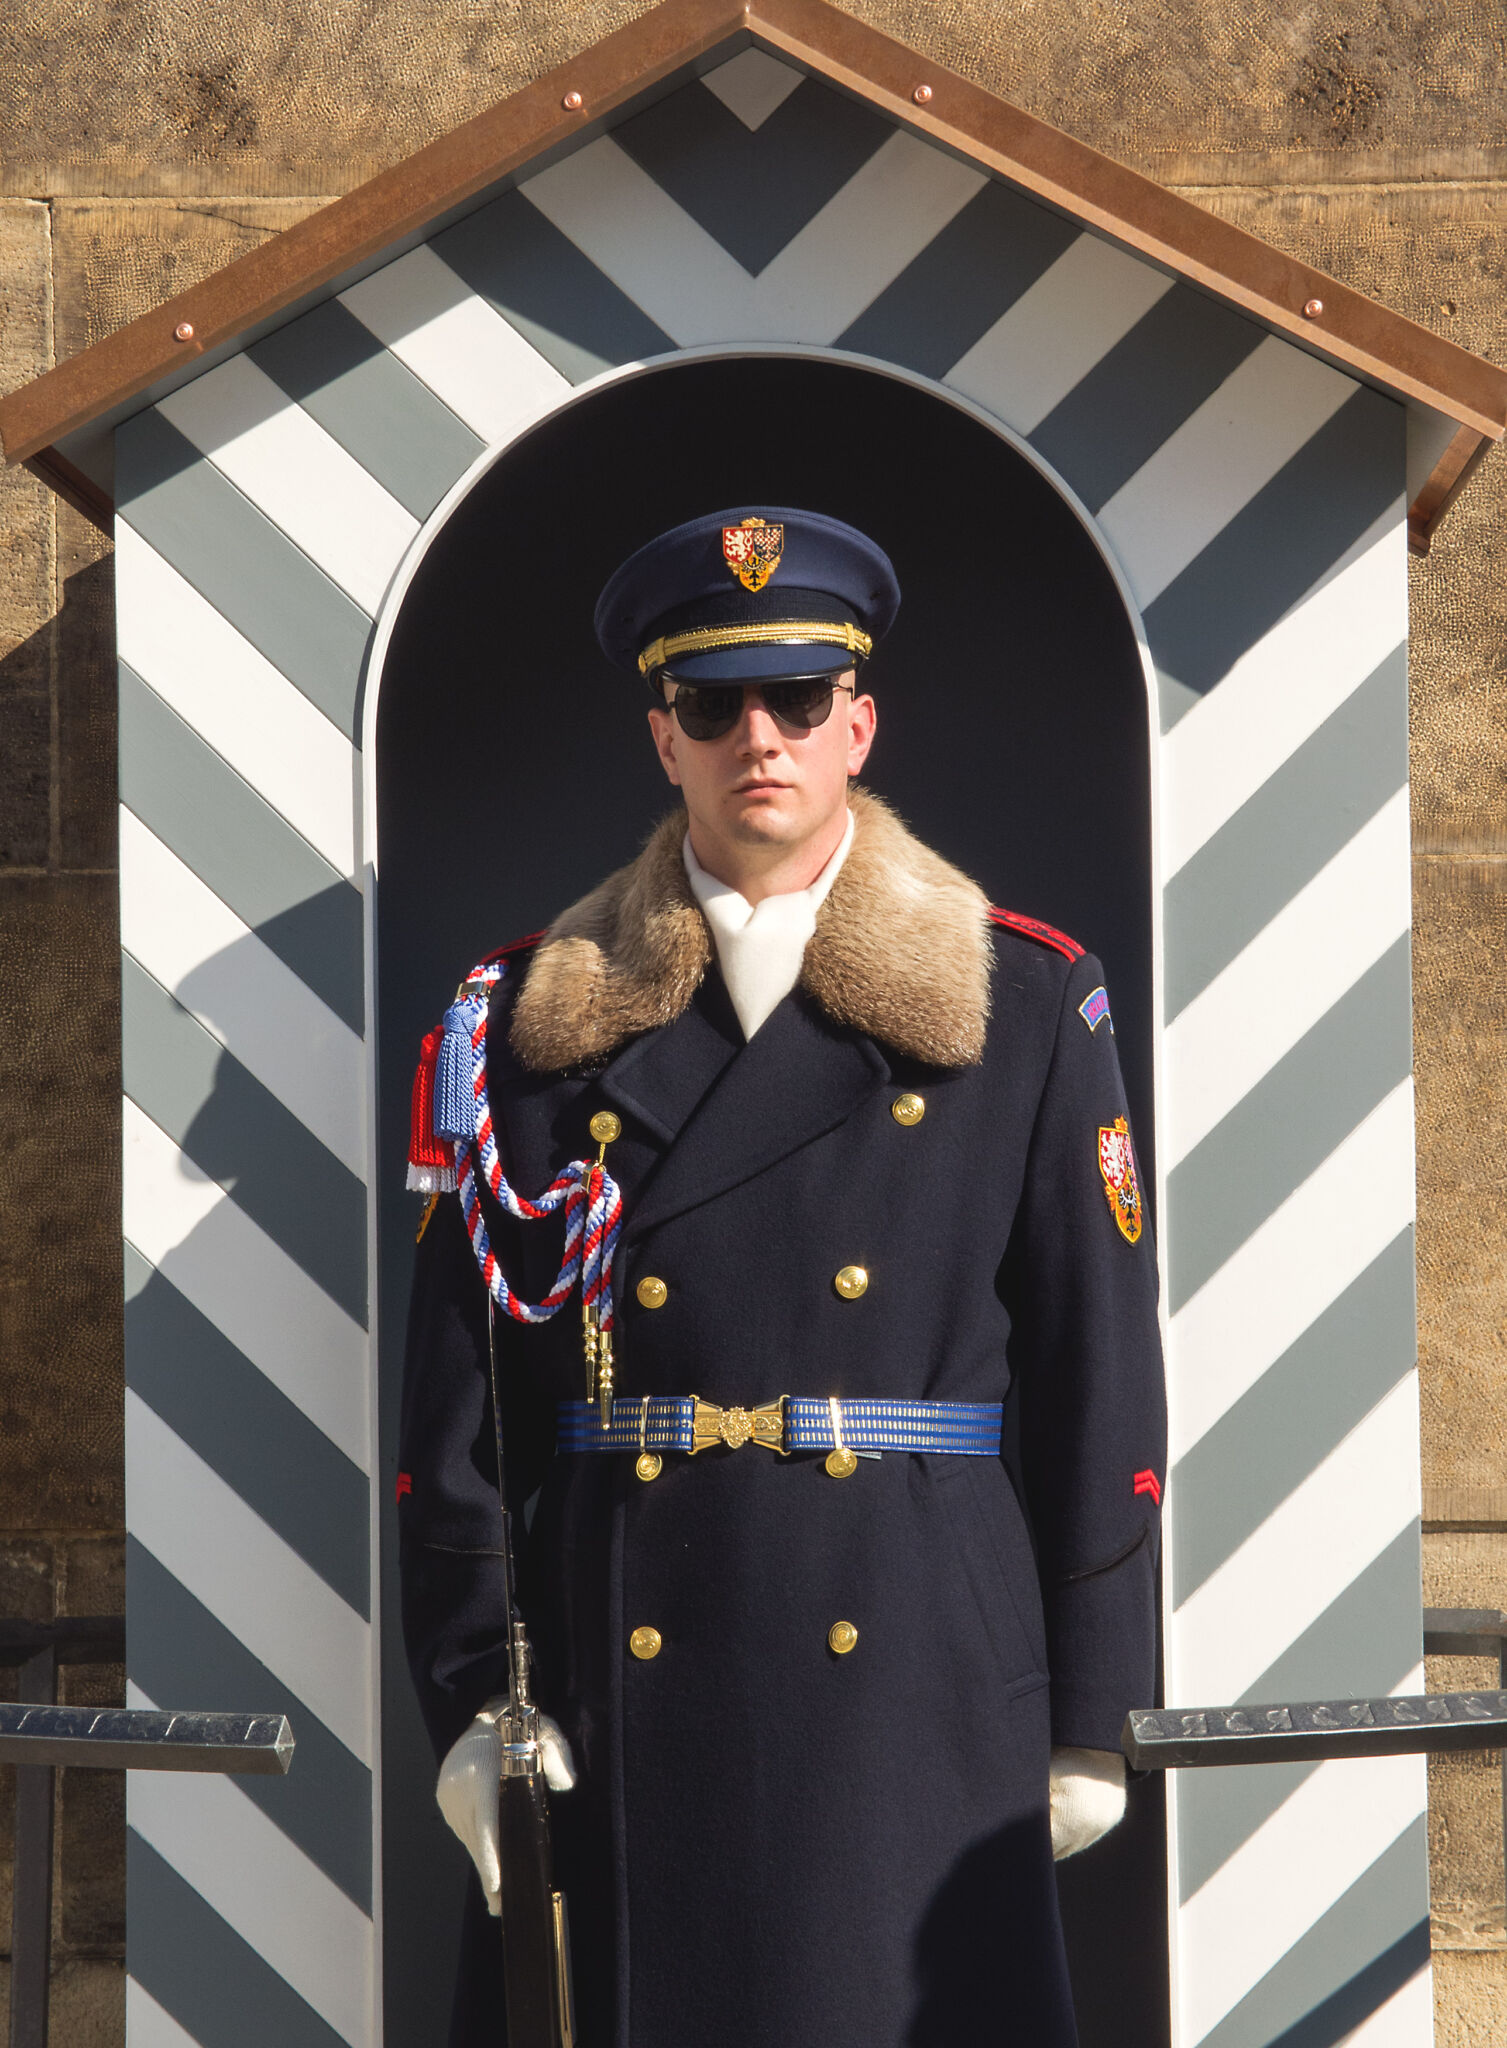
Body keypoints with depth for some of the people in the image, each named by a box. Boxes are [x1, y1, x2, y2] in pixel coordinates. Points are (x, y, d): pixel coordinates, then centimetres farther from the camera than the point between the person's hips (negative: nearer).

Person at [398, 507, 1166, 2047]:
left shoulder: (1028, 1005, 4)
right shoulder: (536, 1017, 7)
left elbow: (1100, 1369, 2)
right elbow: (455, 1388, 4)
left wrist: (1090, 1720, 0)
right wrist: (469, 1703, -3)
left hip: (922, 1685, -1)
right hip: (618, 1698, 1)